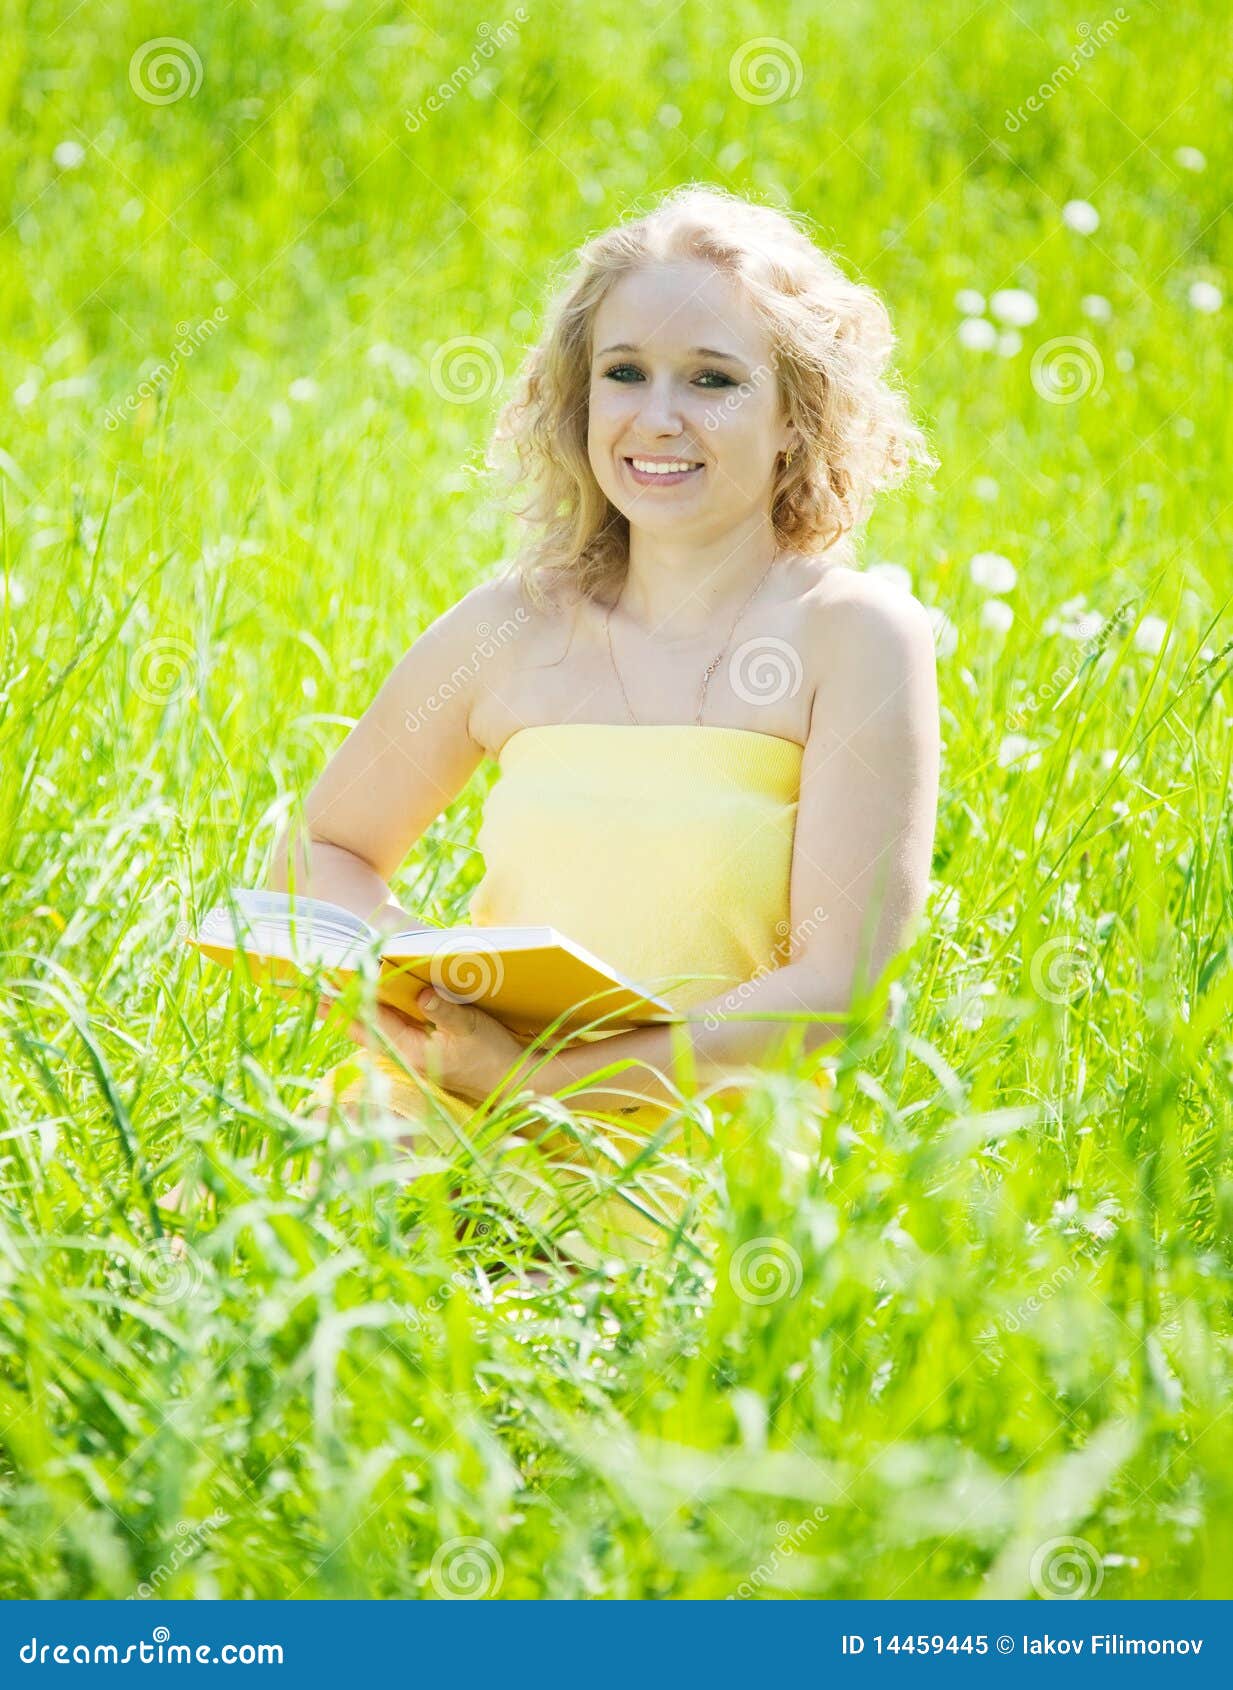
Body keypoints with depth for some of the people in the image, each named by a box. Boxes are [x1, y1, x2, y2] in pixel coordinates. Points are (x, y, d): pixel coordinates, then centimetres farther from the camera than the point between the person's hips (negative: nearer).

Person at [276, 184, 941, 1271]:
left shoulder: (858, 638, -3)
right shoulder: (518, 626, 9)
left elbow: (838, 990, -9)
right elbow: (318, 853, 21)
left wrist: (535, 1081, -19)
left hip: (691, 1165, -2)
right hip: (443, 1121, 2)